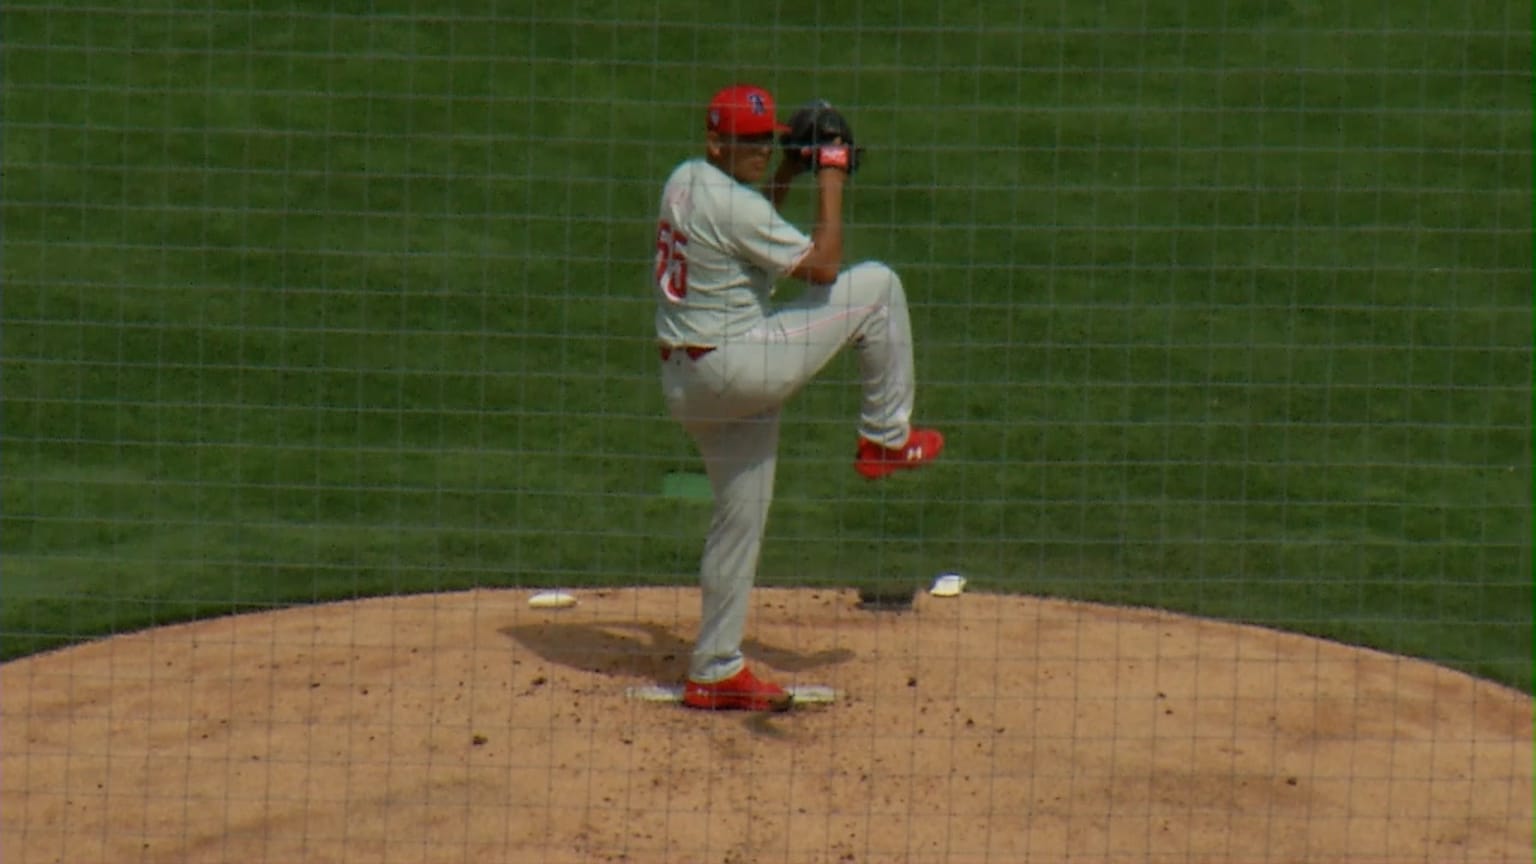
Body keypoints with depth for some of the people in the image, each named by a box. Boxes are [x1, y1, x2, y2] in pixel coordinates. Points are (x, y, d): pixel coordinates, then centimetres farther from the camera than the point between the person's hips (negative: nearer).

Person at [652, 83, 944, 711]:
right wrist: (832, 180, -7)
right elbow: (822, 265, -15)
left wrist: (783, 180, 19)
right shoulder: (732, 204, -18)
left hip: (685, 380, 10)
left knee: (741, 519, 16)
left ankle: (715, 671, 18)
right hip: (732, 368, -10)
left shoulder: (684, 181, 11)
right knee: (875, 284, -2)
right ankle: (885, 439, 9)